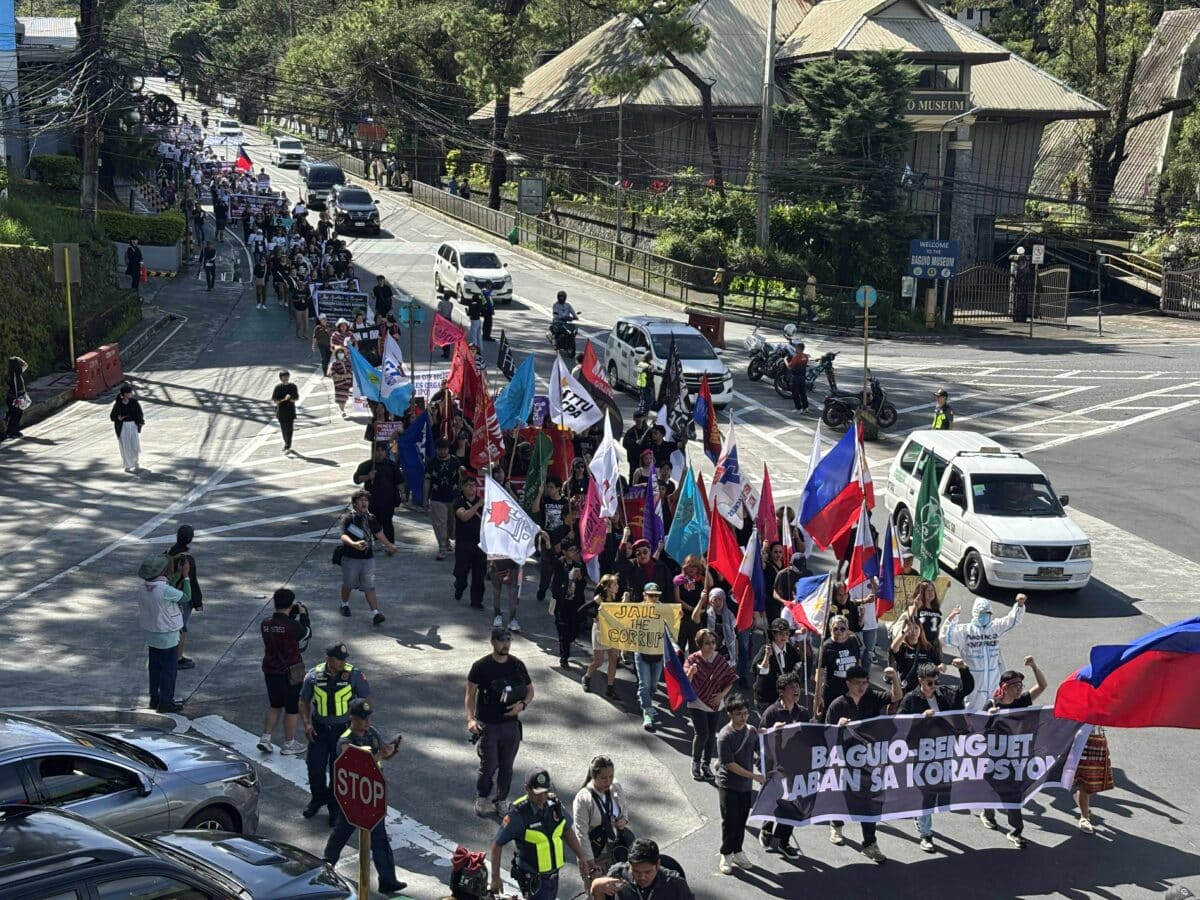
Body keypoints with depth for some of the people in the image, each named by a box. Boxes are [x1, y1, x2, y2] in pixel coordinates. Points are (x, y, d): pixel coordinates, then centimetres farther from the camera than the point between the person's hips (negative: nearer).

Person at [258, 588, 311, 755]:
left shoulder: (265, 623, -4)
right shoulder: (292, 626, -22)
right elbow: (307, 633, -3)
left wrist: (292, 615, 14)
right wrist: (303, 615, 9)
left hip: (270, 671, 6)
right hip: (290, 672, -6)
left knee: (275, 705, 23)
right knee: (292, 709, 10)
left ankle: (265, 738, 19)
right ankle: (289, 744, 19)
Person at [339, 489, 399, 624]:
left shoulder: (371, 518, 5)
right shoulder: (348, 518, -12)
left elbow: (379, 532, 23)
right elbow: (343, 536, -26)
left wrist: (389, 545, 37)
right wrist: (354, 544, -47)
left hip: (368, 558, 3)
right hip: (350, 557, -3)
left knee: (369, 587, -3)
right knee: (348, 584, 15)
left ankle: (375, 613, -9)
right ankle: (345, 605, 41)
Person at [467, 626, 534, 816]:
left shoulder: (517, 665, 2)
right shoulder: (481, 666, -8)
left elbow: (530, 691, 12)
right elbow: (470, 694, -6)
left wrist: (522, 704, -9)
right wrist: (471, 718, -19)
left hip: (510, 724, 3)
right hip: (487, 726, -3)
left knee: (506, 767, 10)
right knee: (489, 766, -3)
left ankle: (501, 800, 28)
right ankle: (482, 799, 20)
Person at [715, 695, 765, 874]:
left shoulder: (752, 731, 0)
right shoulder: (724, 736, -19)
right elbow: (730, 764, -19)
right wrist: (754, 776, -19)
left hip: (746, 785, 5)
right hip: (728, 785, -5)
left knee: (742, 819, 13)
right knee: (730, 820, -2)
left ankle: (737, 852, 28)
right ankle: (726, 855, 13)